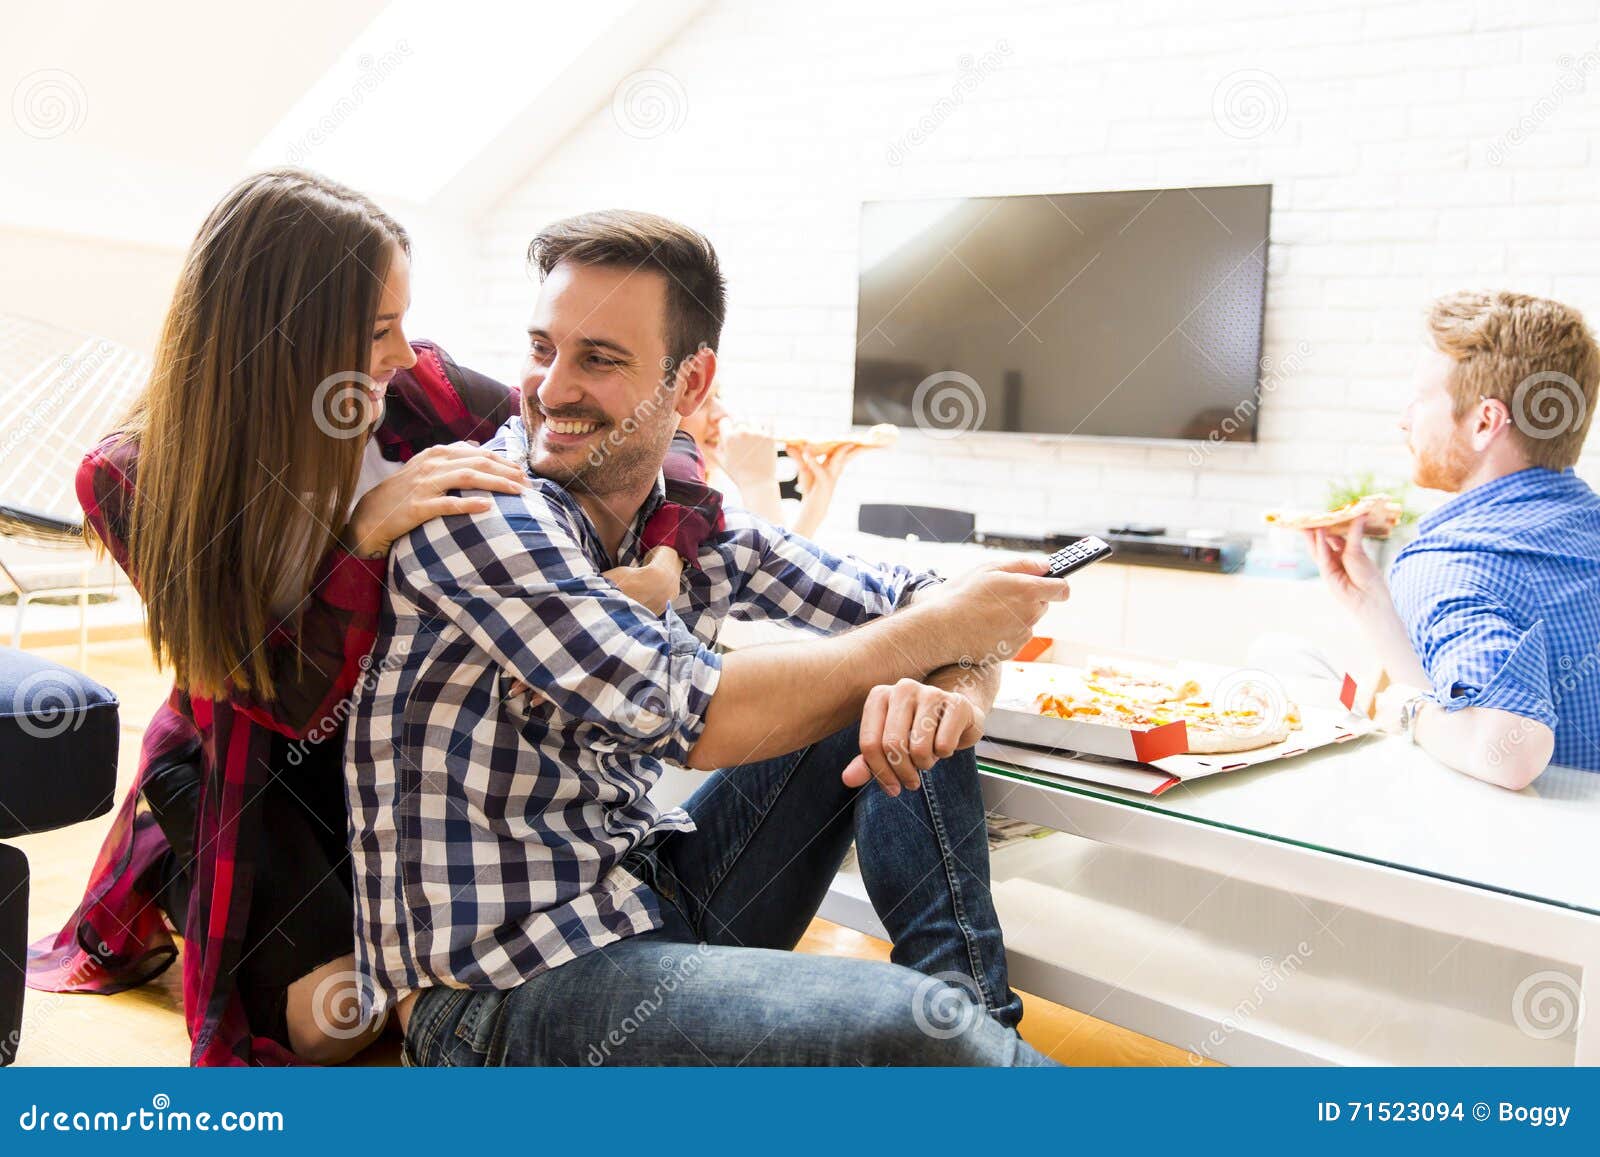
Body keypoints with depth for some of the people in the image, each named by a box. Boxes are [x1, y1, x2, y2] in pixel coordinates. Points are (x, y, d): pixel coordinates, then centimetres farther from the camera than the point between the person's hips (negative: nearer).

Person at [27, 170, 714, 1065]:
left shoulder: (421, 395, -20)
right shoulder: (133, 484, -22)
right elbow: (286, 698, -25)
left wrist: (659, 566, -35)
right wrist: (366, 538, -38)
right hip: (256, 775, -2)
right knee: (331, 1018, -10)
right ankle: (173, 889, 19)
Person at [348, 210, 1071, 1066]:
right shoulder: (476, 506, -15)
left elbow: (910, 602, 10)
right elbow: (695, 719, -23)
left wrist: (954, 684, -16)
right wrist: (937, 630, -12)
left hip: (651, 911, 7)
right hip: (504, 995, -7)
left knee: (902, 703, 3)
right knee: (911, 1030, -29)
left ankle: (971, 1003, 5)